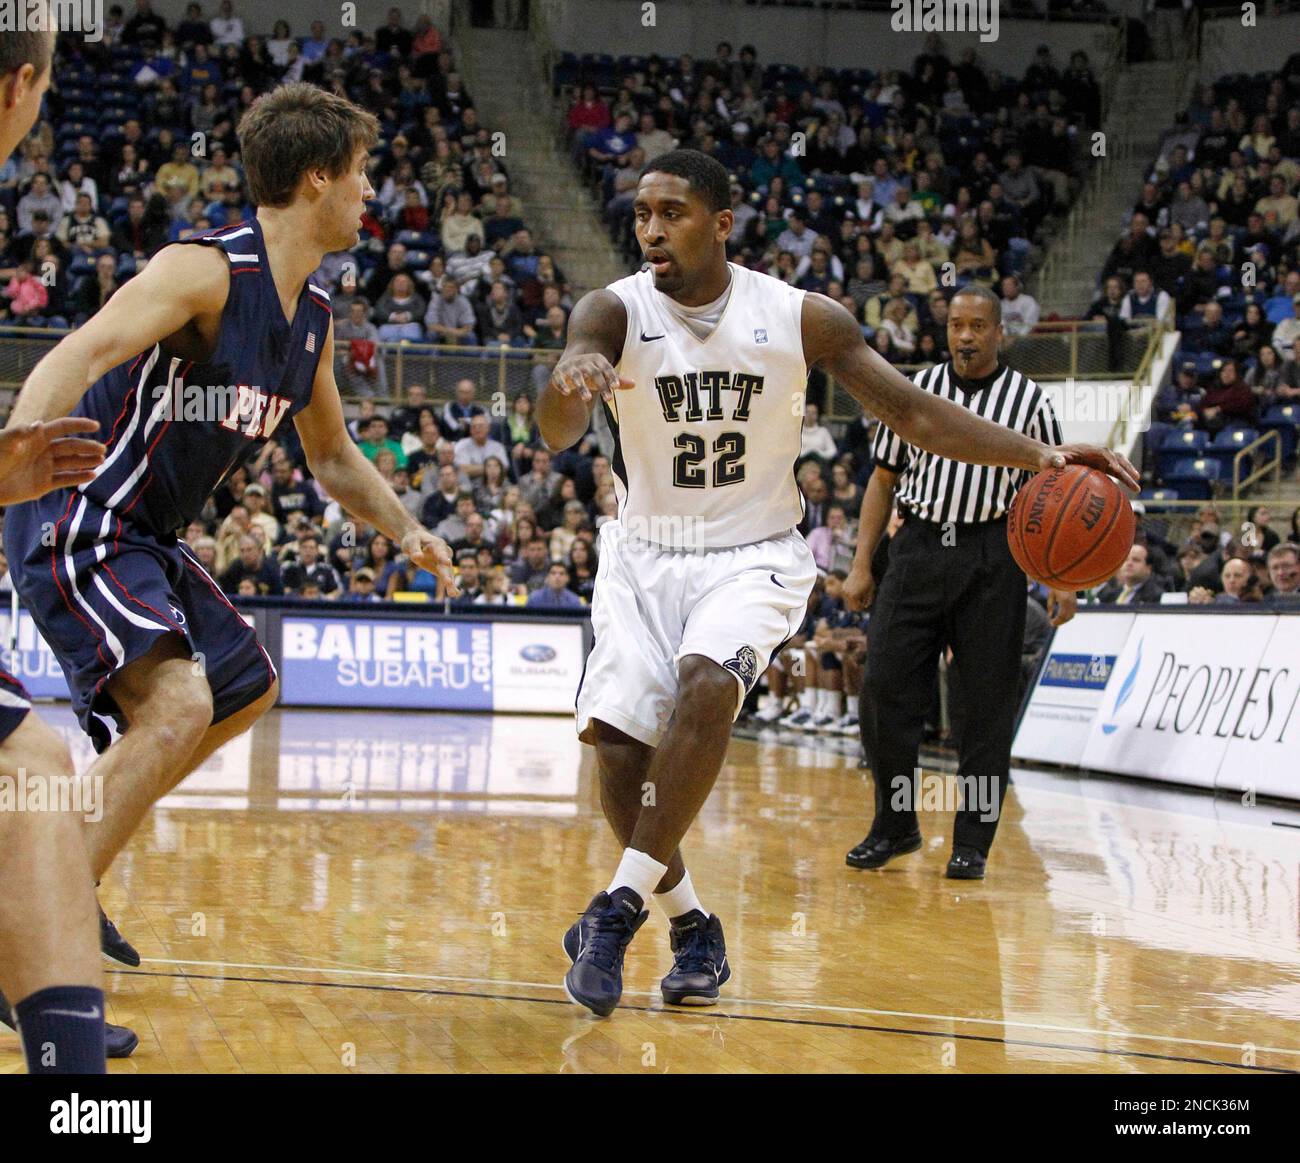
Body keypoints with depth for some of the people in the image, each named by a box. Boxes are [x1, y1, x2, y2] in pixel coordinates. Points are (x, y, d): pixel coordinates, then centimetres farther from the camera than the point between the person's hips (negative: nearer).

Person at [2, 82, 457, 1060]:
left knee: (246, 688, 24)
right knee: (177, 705, -29)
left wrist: (408, 532, 15)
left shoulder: (313, 318, 9)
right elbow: (81, 354, -34)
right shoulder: (206, 270, -18)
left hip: (147, 539, 10)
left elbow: (333, 457, 26)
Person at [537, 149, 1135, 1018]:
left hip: (754, 558, -1)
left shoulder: (801, 319, -9)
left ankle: (622, 904, -23)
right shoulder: (614, 312, -11)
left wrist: (1039, 454, -17)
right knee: (618, 744, -12)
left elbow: (915, 413, -4)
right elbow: (557, 435, -28)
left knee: (706, 682, -31)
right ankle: (693, 928, 13)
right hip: (644, 557, 2)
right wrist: (570, 386, -53)